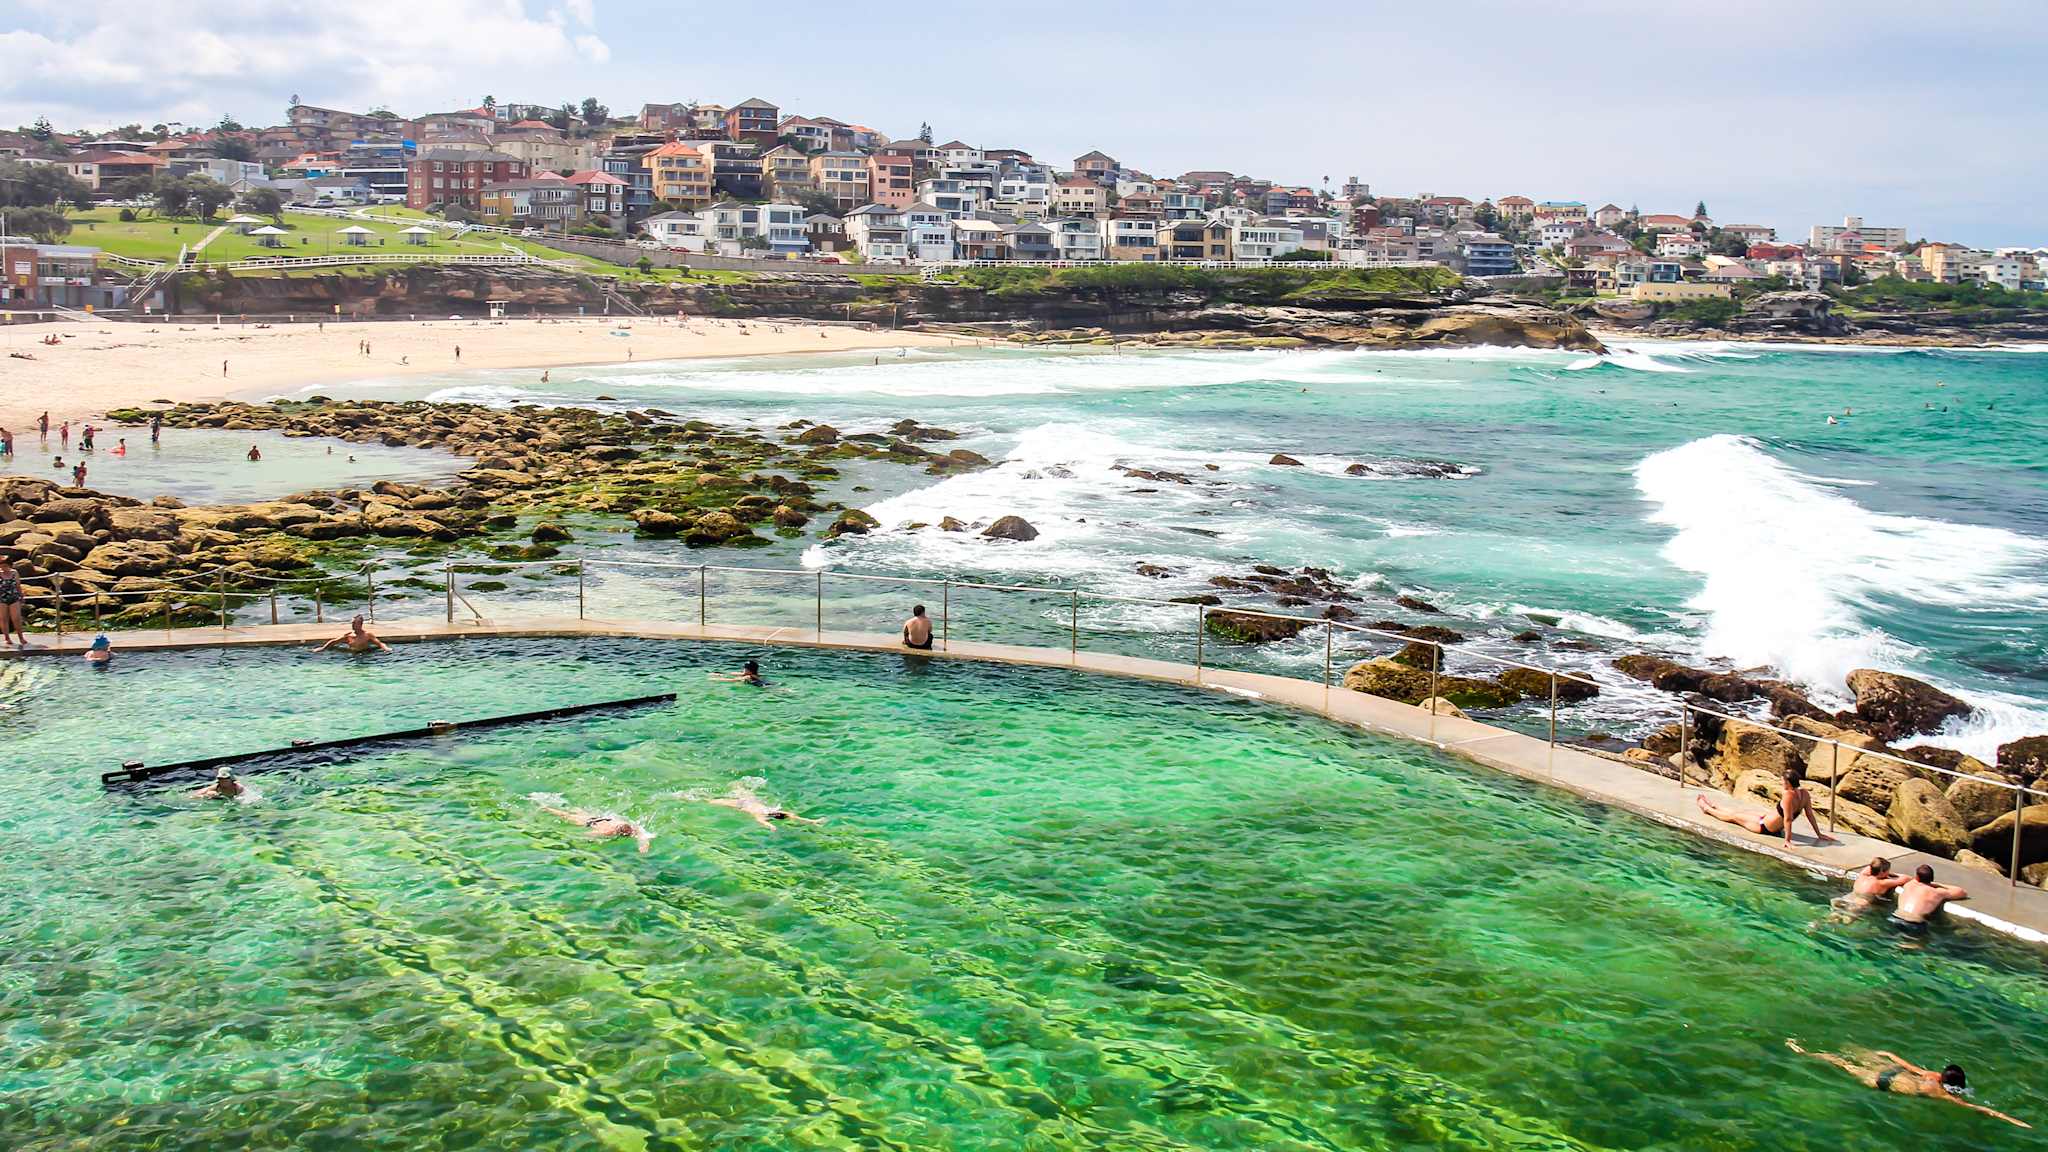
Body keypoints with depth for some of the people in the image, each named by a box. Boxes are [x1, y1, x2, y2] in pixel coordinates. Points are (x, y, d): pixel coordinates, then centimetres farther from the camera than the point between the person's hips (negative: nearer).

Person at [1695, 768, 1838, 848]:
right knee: (1740, 813, 29)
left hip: (1765, 827, -8)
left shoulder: (1789, 795, -37)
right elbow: (1810, 815, -8)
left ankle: (1707, 809, 42)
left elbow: (1788, 819, -36)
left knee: (1734, 816, 18)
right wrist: (1819, 834, -1)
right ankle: (1714, 806, 54)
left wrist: (1787, 840, -29)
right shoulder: (1804, 792, -13)